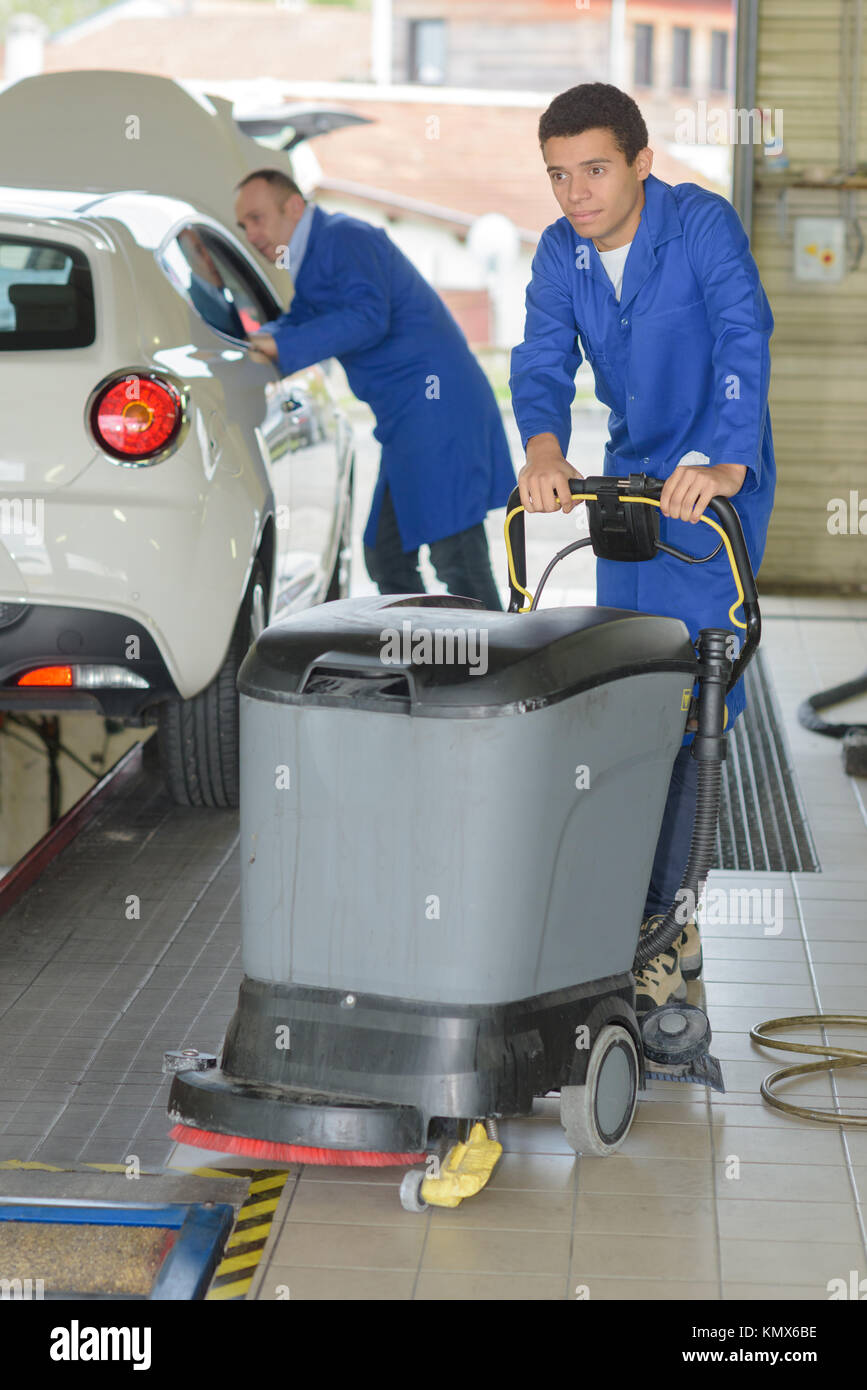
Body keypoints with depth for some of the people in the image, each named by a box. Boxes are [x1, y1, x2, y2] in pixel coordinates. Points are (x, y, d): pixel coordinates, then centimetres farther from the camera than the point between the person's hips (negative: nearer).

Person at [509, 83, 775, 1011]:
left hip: (717, 488, -6)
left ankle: (649, 928, -9)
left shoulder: (702, 224, -19)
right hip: (631, 477, 6)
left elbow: (744, 337, -31)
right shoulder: (561, 253, -2)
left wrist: (723, 464, -46)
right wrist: (543, 446, -33)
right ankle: (661, 925, 22)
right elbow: (542, 360, -11)